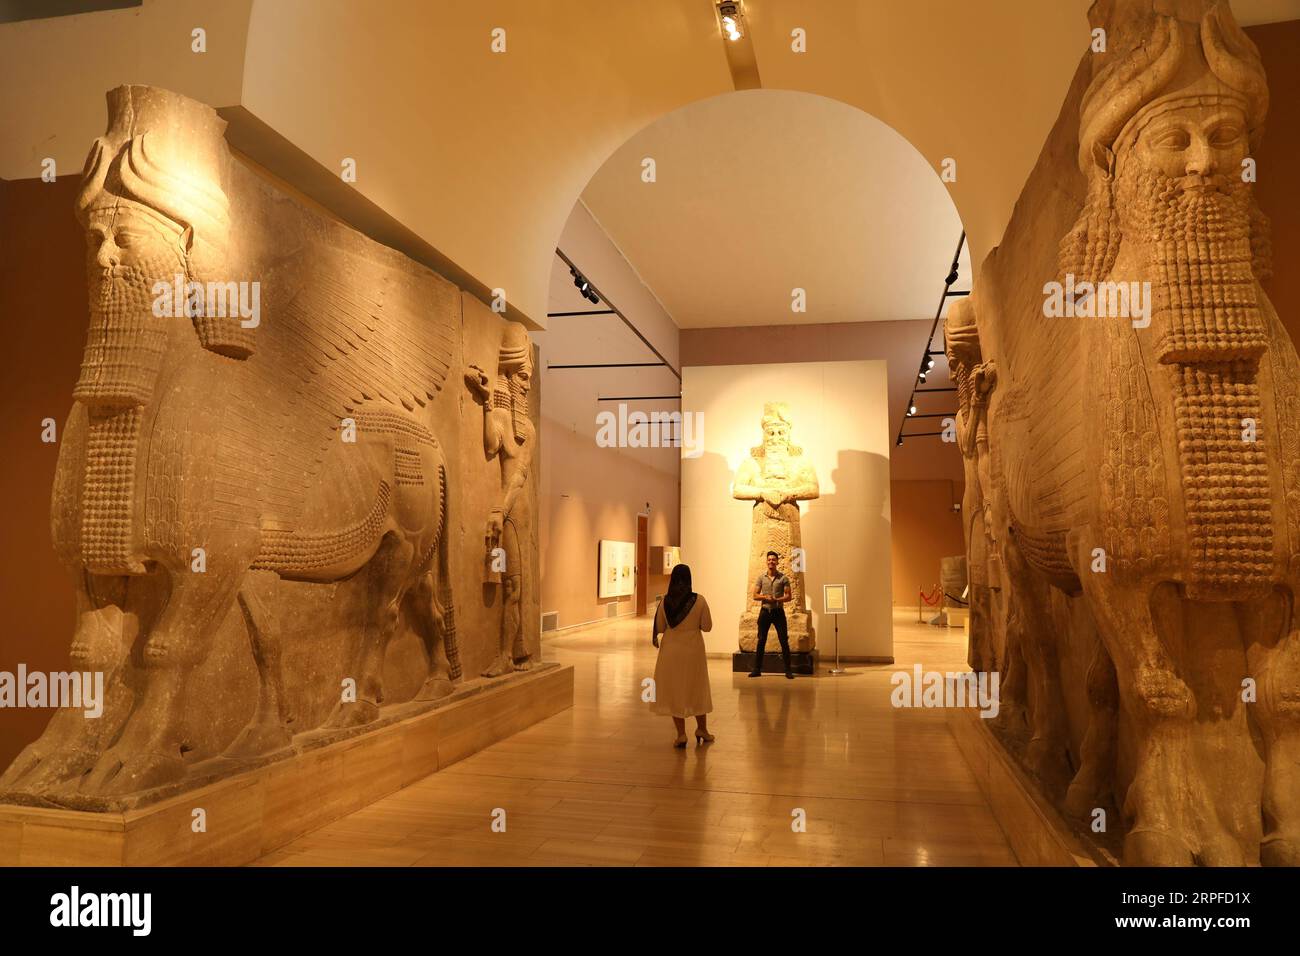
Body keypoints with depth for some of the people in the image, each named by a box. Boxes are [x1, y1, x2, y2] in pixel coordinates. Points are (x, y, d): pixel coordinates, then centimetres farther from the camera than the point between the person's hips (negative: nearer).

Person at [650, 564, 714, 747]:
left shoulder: (665, 601, -9)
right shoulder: (699, 600, -12)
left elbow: (659, 628, -2)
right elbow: (707, 626, -7)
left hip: (671, 650, 0)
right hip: (693, 650, 0)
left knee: (674, 690, 10)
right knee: (697, 688, 18)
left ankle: (681, 734, 9)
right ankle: (701, 728, 27)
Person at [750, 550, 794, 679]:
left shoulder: (783, 578, 0)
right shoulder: (761, 578, 5)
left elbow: (788, 596, -3)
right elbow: (755, 595, 3)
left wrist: (776, 599, -20)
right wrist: (765, 597, -16)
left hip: (778, 611, -1)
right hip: (765, 611, 2)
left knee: (784, 641, -2)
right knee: (761, 640, 5)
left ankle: (788, 670, 5)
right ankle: (757, 669, 11)